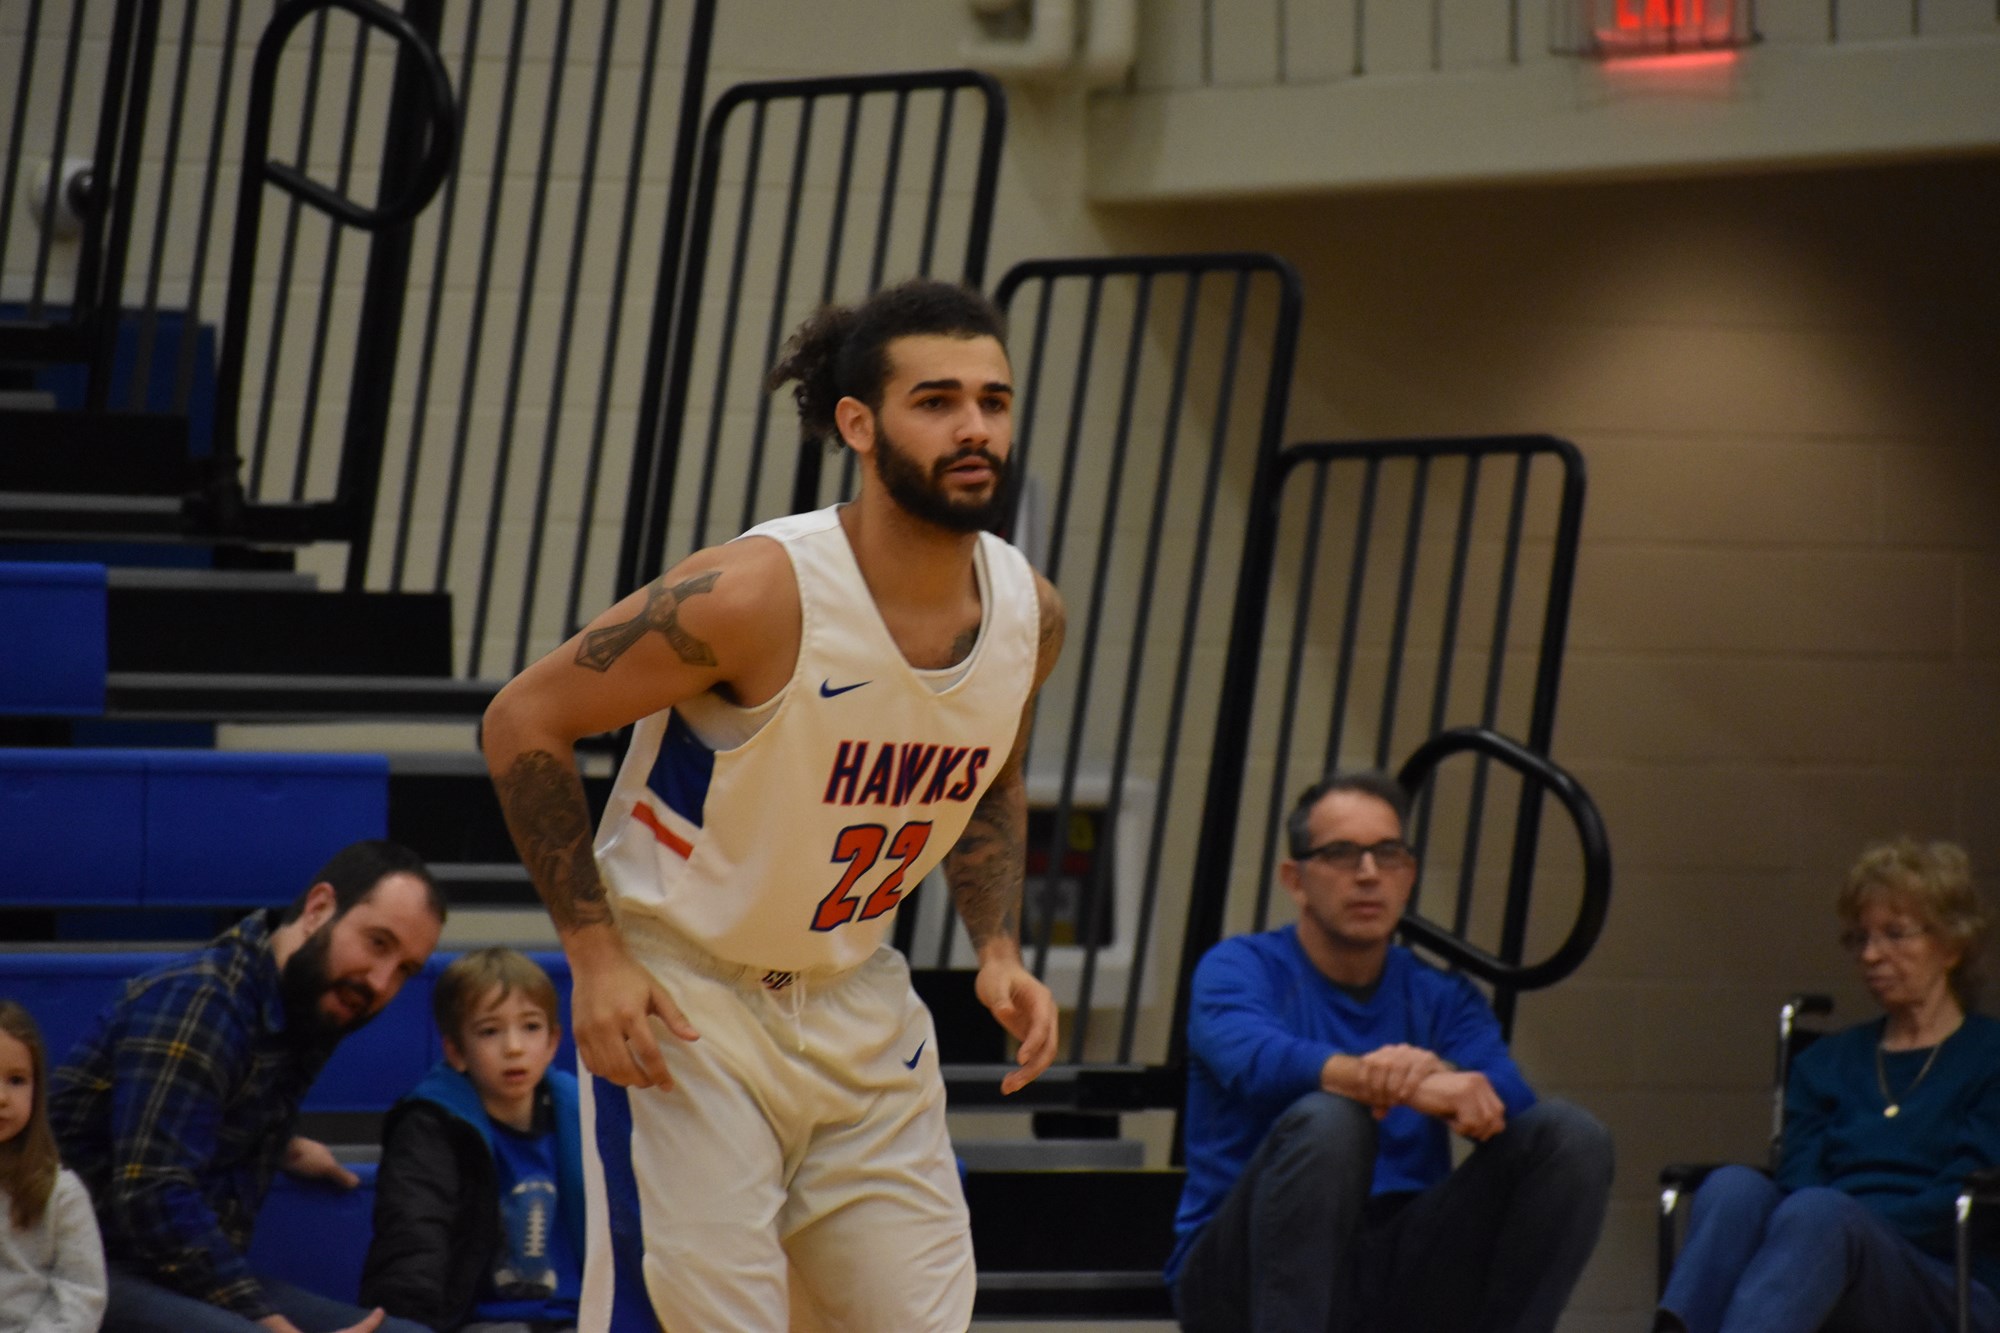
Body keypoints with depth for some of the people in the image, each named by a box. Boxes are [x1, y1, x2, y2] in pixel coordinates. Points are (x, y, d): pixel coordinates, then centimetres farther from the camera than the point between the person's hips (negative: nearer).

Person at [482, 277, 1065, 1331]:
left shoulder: (1030, 615, -5)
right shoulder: (759, 593, -25)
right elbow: (524, 720, -17)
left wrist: (998, 951, 1)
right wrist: (593, 953, -19)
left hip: (853, 997, 6)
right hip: (678, 997, -6)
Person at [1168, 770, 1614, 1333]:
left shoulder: (1443, 998, 13)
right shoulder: (1238, 969, 1)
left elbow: (1512, 1106, -7)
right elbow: (1256, 1061, -23)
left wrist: (1435, 1071, -30)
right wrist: (1414, 1088, -38)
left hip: (1398, 1284, 4)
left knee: (1571, 1137, -12)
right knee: (1327, 1120, -32)